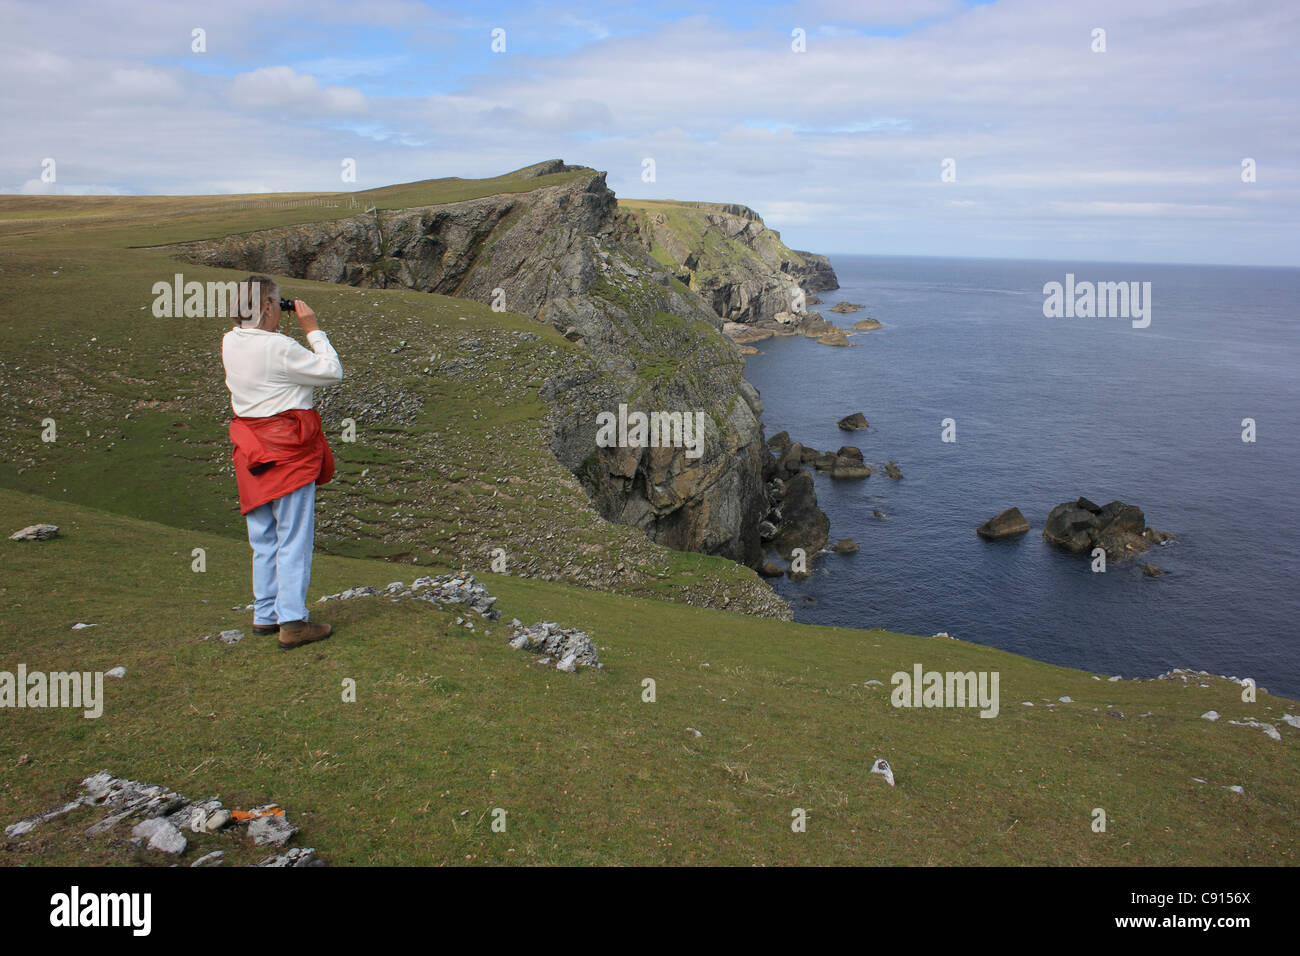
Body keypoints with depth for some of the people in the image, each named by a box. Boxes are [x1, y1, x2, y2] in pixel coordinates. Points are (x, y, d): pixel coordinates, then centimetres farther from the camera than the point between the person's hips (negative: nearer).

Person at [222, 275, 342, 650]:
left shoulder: (230, 343, 4)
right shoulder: (279, 348, -19)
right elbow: (332, 371, -11)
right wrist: (312, 329, -4)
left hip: (253, 448, 8)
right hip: (288, 450, -8)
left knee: (264, 539, 16)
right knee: (294, 538, -1)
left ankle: (265, 616, 25)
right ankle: (292, 623, 1)